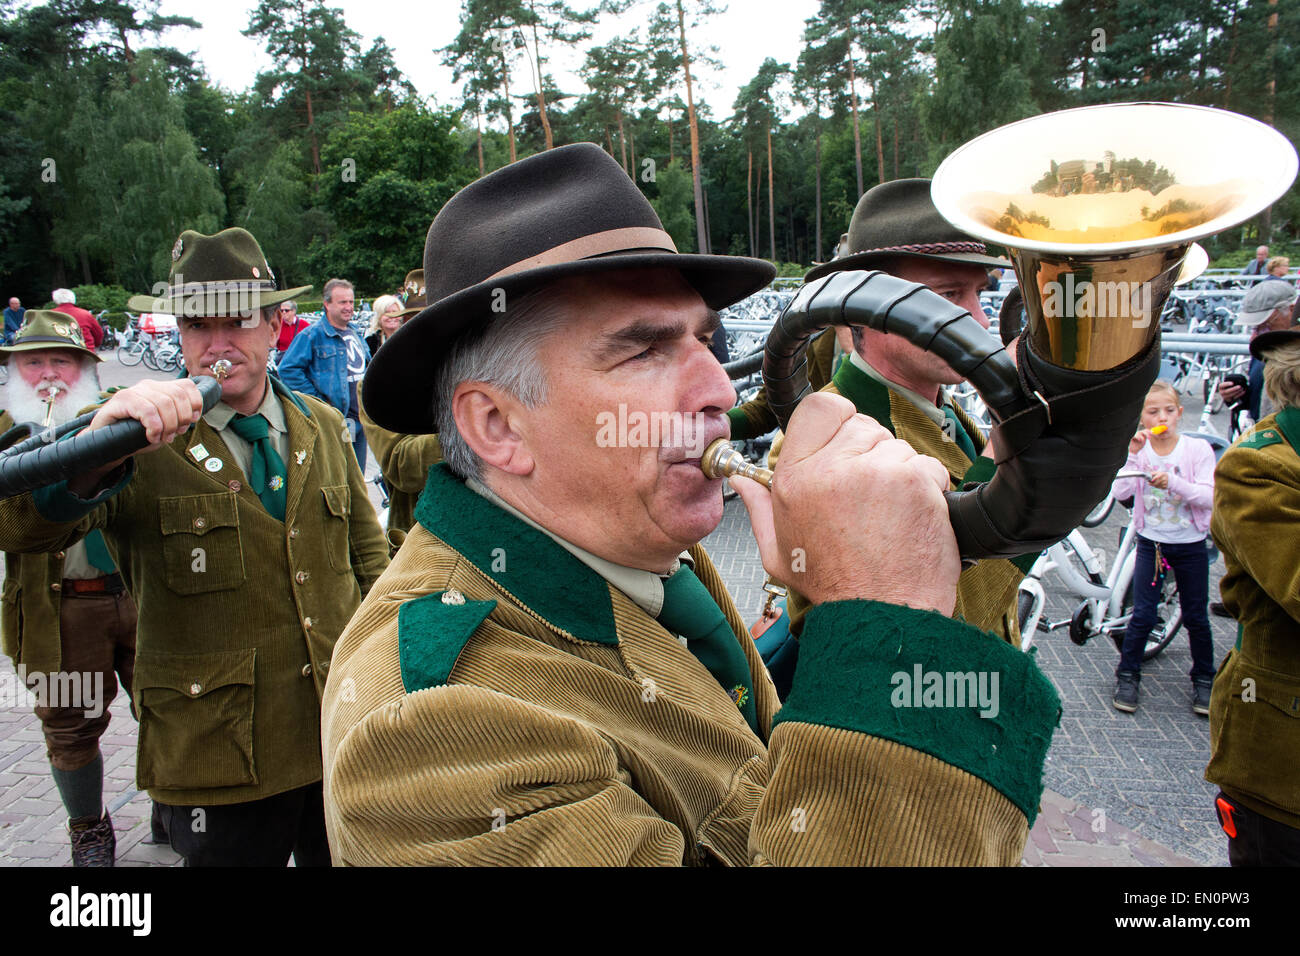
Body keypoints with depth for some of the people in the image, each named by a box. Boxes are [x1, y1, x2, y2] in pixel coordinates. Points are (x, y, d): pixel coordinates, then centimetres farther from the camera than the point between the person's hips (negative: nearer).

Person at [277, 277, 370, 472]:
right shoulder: (312, 335, -8)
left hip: (361, 419, 7)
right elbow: (287, 369, -13)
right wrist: (317, 401, -15)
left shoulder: (355, 334, 15)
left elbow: (367, 365, 29)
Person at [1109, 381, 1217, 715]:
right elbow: (1119, 491, -18)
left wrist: (1173, 481, -30)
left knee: (1195, 617, 10)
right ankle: (1128, 675, 17)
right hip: (1151, 544, 0)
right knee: (1142, 616, 1)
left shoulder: (1197, 449, -8)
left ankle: (1204, 678, 28)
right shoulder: (1139, 449, -6)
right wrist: (1132, 454, -25)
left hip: (1190, 545, 0)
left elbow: (1209, 496, -17)